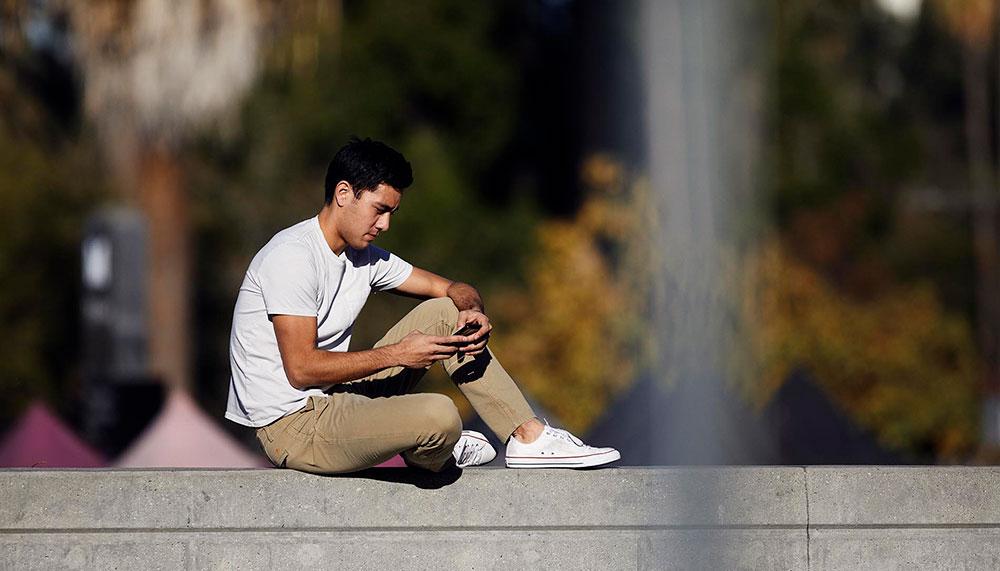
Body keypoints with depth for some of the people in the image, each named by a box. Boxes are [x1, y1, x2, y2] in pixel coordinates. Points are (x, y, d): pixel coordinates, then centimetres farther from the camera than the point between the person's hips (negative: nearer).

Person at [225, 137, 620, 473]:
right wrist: (395, 354, -21)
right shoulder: (293, 256, -18)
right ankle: (431, 456, 8)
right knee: (439, 415, -31)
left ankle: (528, 437, 7)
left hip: (332, 398, 10)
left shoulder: (364, 257, 11)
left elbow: (453, 289, 17)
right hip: (291, 427, -10)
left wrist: (472, 310, -8)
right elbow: (302, 369, -24)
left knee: (443, 313, 9)